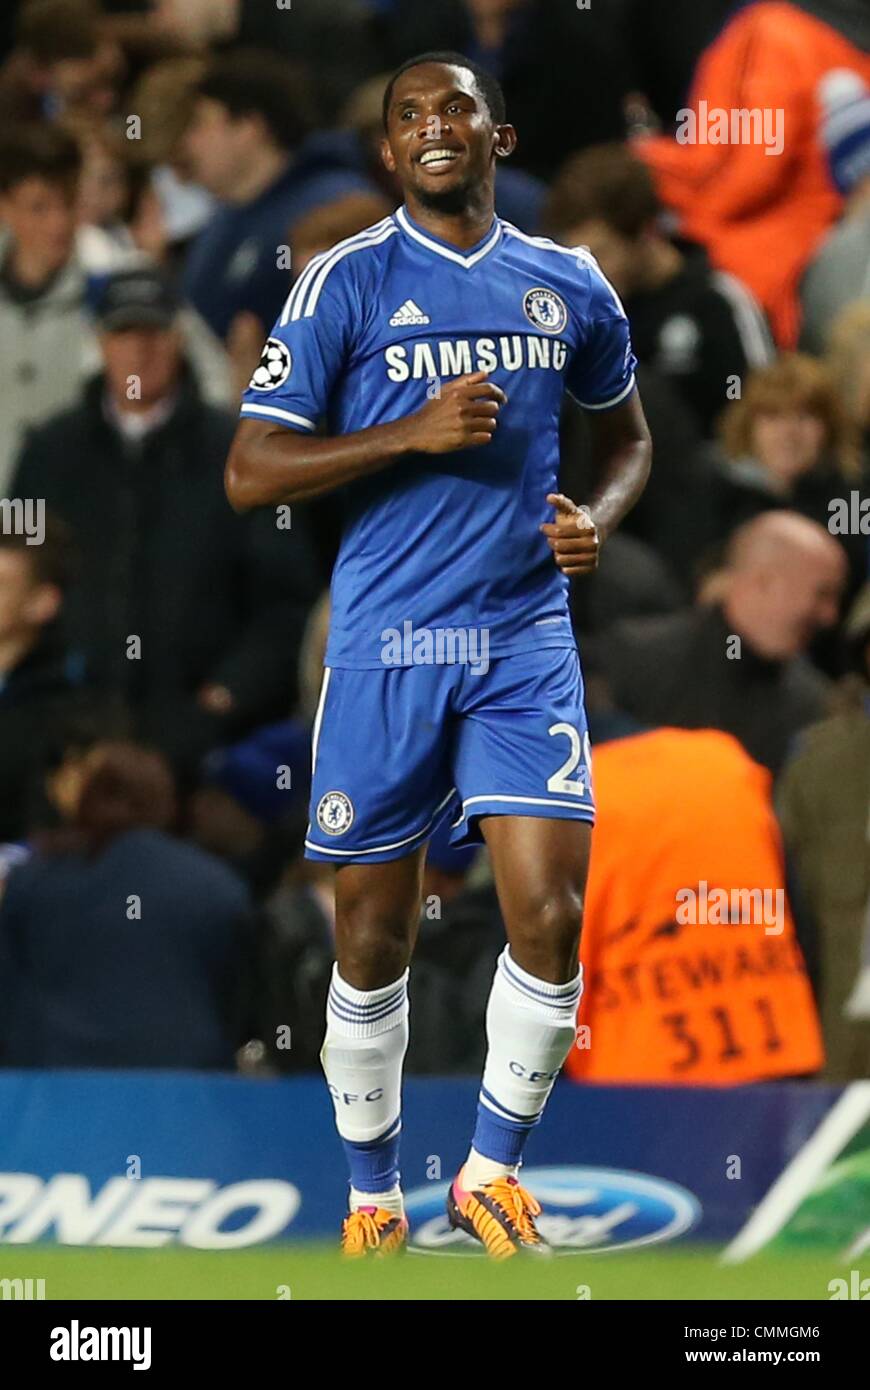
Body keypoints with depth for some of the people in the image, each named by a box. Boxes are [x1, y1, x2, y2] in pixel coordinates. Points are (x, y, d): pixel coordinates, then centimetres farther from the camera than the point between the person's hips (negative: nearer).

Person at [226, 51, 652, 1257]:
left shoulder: (570, 286, 7)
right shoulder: (347, 282, -4)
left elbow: (625, 434, 24)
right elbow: (251, 474, -7)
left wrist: (600, 518, 2)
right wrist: (415, 433, -17)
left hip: (525, 640, 2)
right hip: (386, 647, -2)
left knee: (549, 919, -9)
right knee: (375, 939, 5)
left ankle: (491, 1174, 12)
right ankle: (373, 1196, 22)